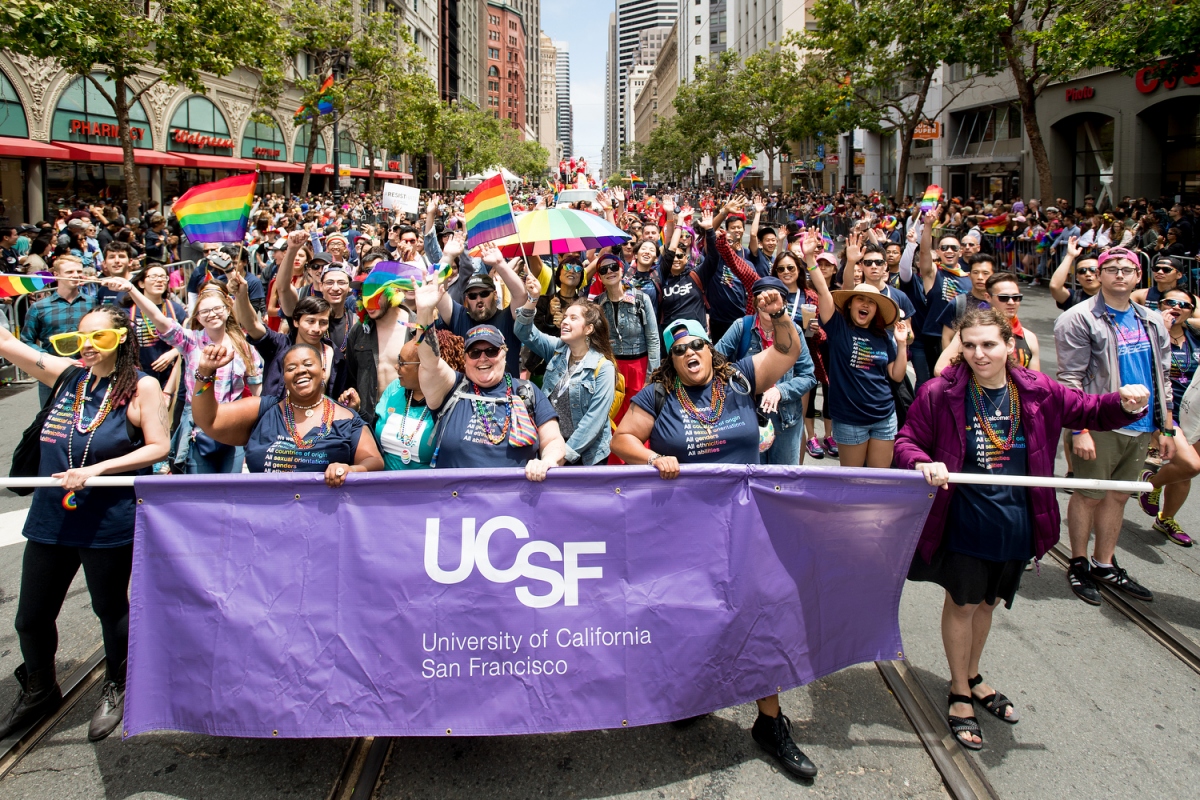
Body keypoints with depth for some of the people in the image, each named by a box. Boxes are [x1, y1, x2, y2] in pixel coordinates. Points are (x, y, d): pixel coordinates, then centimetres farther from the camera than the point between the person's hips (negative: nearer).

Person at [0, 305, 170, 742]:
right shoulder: (67, 374, 4)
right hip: (50, 519, 5)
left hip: (109, 522, -4)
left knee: (110, 608, 14)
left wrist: (96, 468, -19)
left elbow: (158, 446, -12)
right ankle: (39, 691, 40)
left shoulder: (141, 386, -8)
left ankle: (116, 689, 38)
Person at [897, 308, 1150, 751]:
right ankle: (960, 694, 30)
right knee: (962, 602, 9)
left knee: (987, 601, 22)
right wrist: (922, 464, -29)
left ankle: (973, 676, 45)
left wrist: (1126, 403, -15)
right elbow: (906, 442, -8)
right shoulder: (940, 394, -15)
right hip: (964, 521, -4)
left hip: (1015, 522, 4)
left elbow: (1089, 411, 5)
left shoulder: (1036, 392, -5)